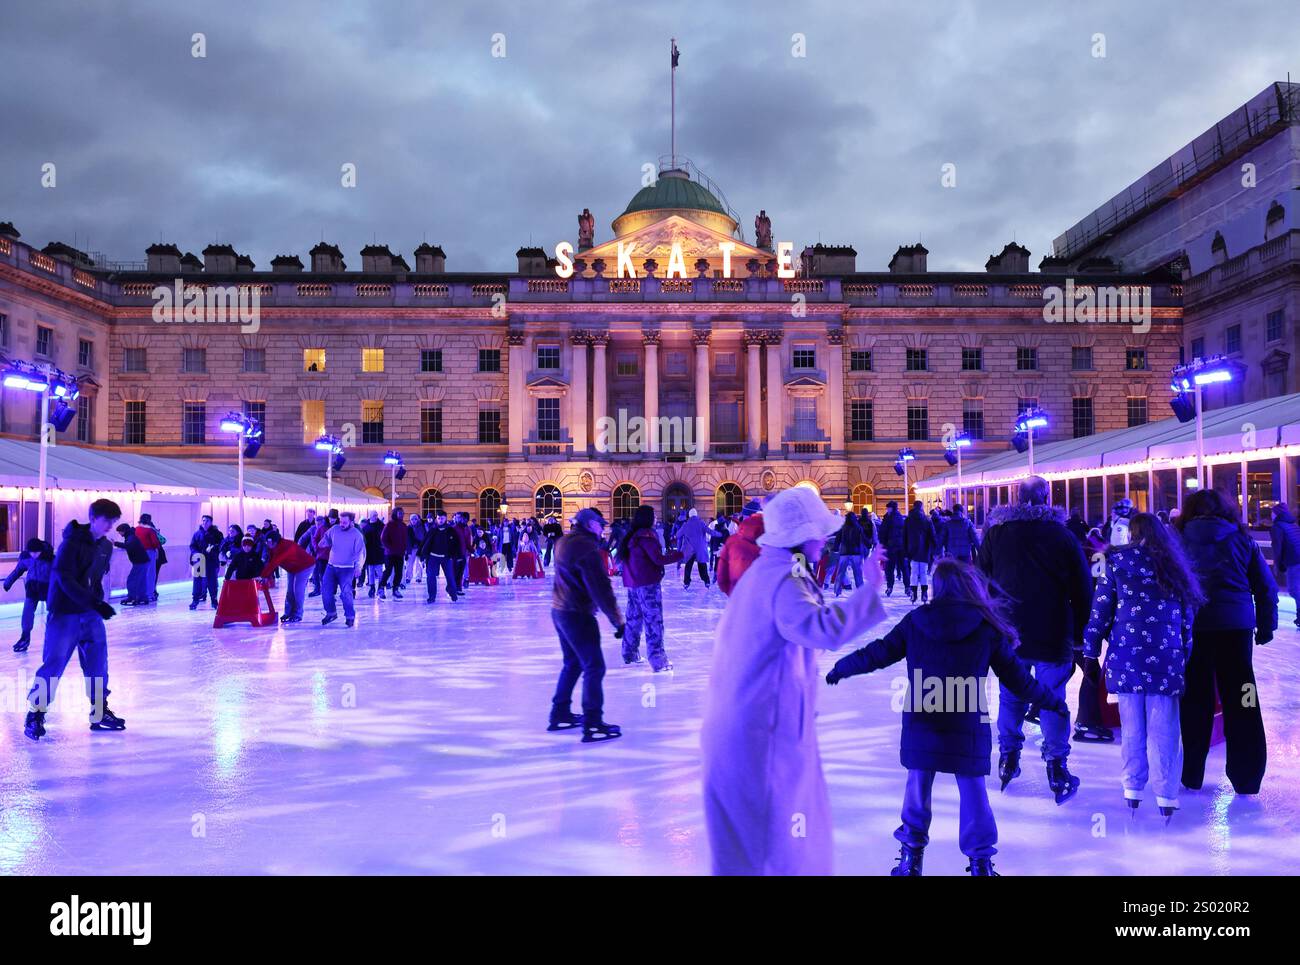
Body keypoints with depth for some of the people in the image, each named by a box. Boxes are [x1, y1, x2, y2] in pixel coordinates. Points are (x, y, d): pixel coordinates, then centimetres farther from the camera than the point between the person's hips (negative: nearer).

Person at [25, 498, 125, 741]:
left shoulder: (106, 546, 7)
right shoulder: (72, 543, -16)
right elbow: (65, 580, -22)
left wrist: (97, 602, 7)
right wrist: (94, 602, -28)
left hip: (90, 613, 7)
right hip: (64, 613, -7)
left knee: (98, 661, 7)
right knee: (54, 662, -4)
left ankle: (99, 713, 16)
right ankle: (35, 714, 10)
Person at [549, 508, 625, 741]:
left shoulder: (564, 542, 8)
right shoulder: (587, 548, -21)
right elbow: (601, 589, -23)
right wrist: (617, 620, -20)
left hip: (559, 610, 10)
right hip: (577, 614, -9)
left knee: (573, 663, 21)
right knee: (594, 667, -3)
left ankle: (560, 714, 29)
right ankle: (593, 724, -2)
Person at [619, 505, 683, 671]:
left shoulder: (631, 536, 10)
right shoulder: (646, 536, -15)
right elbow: (658, 559, -20)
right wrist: (680, 554, -14)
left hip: (632, 584, 9)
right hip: (648, 584, -9)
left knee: (633, 618, 18)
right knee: (654, 621, -5)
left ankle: (630, 654, 27)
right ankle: (658, 660, -4)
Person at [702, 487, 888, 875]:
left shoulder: (764, 570, 13)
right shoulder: (784, 579, -20)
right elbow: (823, 629, -37)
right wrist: (870, 588, -30)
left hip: (744, 721, 10)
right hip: (765, 731, -10)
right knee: (764, 838, 2)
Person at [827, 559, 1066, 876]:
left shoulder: (915, 621, 0)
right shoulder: (989, 628, -2)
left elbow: (878, 653, 3)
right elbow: (1017, 677, 4)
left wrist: (841, 668, 17)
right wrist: (1052, 701, 19)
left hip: (921, 727, 1)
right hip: (968, 730, -1)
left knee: (918, 786, 14)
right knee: (973, 791, 10)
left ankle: (912, 855, 22)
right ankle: (980, 859, 17)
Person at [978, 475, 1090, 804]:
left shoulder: (995, 533, 0)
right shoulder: (1063, 535, -6)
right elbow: (1082, 588, -3)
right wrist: (1078, 634, 5)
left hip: (1009, 634, 2)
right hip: (1053, 637, -2)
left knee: (1010, 697, 14)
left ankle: (1008, 760, 22)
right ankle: (1057, 769, 6)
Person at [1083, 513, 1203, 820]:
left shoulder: (1117, 562, 1)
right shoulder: (1174, 566, 9)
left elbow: (1100, 610, -1)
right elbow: (1187, 617, 11)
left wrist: (1090, 652, 4)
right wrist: (1185, 657, 16)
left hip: (1126, 657, -1)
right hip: (1166, 659, 1)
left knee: (1131, 727, 8)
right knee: (1163, 729, 4)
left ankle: (1133, 789, 14)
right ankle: (1166, 796, 6)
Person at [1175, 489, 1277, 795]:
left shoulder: (1179, 541, 3)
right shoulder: (1242, 540, 7)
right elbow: (1266, 588, 8)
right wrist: (1266, 625, 15)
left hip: (1191, 628, 0)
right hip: (1235, 628, 1)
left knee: (1195, 701, 8)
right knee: (1241, 703, 8)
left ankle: (1191, 776, 15)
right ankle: (1246, 778, 13)